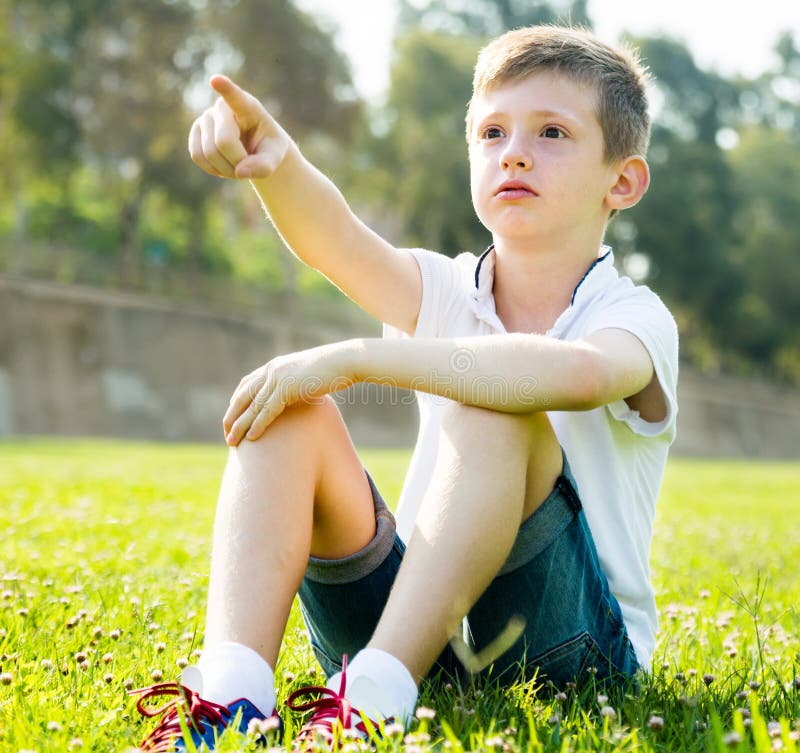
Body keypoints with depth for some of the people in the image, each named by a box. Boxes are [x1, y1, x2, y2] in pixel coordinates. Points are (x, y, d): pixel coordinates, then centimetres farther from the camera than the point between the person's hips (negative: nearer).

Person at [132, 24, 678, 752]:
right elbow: (337, 242, -15)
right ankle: (232, 685, -32)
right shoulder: (444, 294, 7)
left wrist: (356, 356, -35)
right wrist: (277, 160, -38)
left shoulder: (635, 319, -8)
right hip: (415, 612, 4)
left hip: (575, 641, -4)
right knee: (292, 413, -16)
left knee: (490, 407, -30)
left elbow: (577, 374, -35)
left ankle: (377, 693, -36)